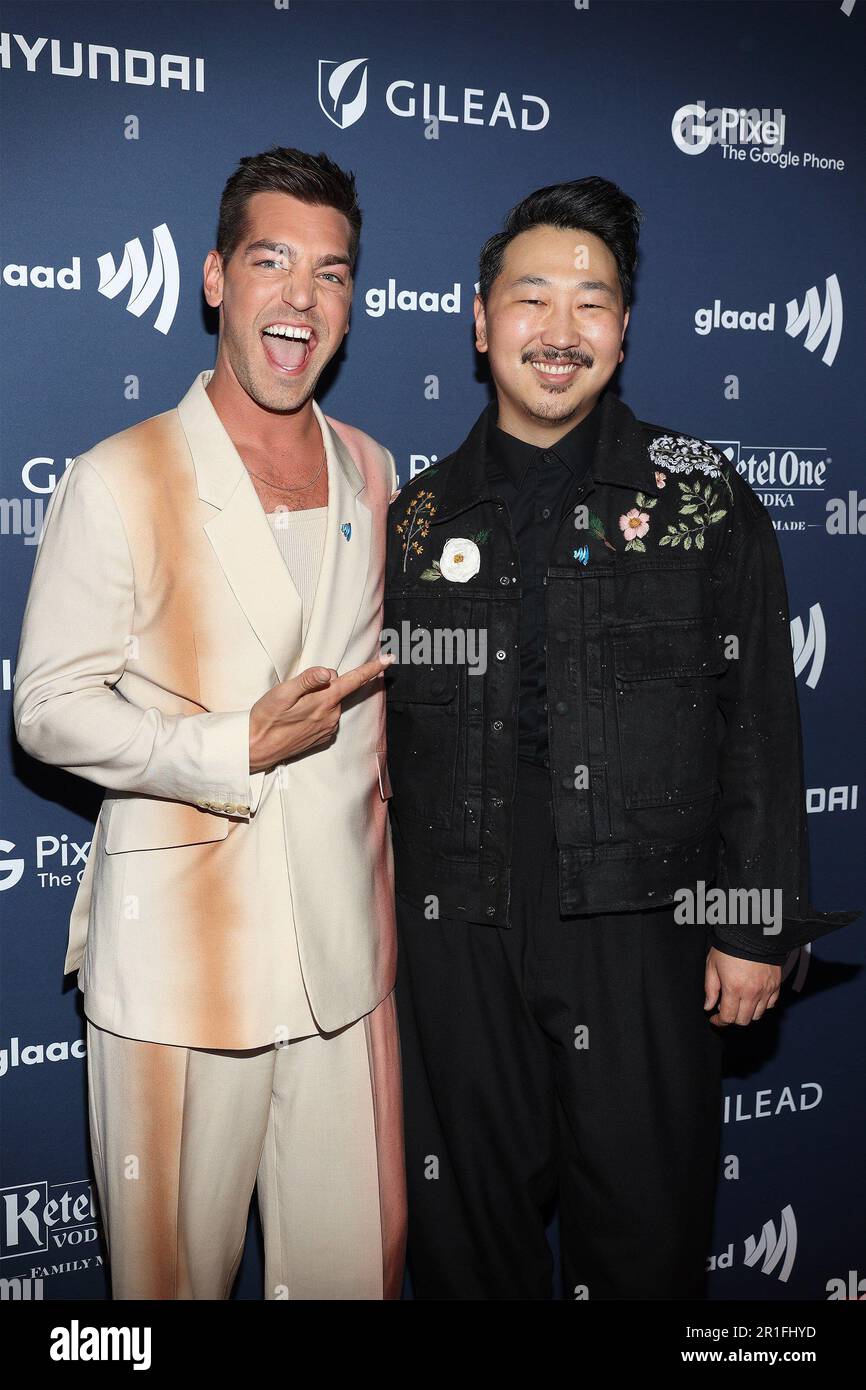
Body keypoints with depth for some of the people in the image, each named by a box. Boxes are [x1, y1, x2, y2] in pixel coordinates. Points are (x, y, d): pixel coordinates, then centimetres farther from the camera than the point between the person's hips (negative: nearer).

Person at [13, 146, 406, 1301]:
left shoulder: (372, 475, 10)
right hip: (179, 941, -4)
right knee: (175, 1264, 10)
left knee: (357, 1251, 13)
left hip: (346, 940, 4)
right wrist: (240, 749, -19)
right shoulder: (120, 481, -6)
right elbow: (49, 709, -8)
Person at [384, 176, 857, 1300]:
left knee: (646, 1242, 11)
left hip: (643, 931, -1)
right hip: (457, 942, 2)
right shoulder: (421, 516, 7)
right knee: (465, 1237, 15)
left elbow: (761, 728, 0)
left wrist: (758, 924, -3)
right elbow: (382, 734, 9)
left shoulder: (701, 499, 2)